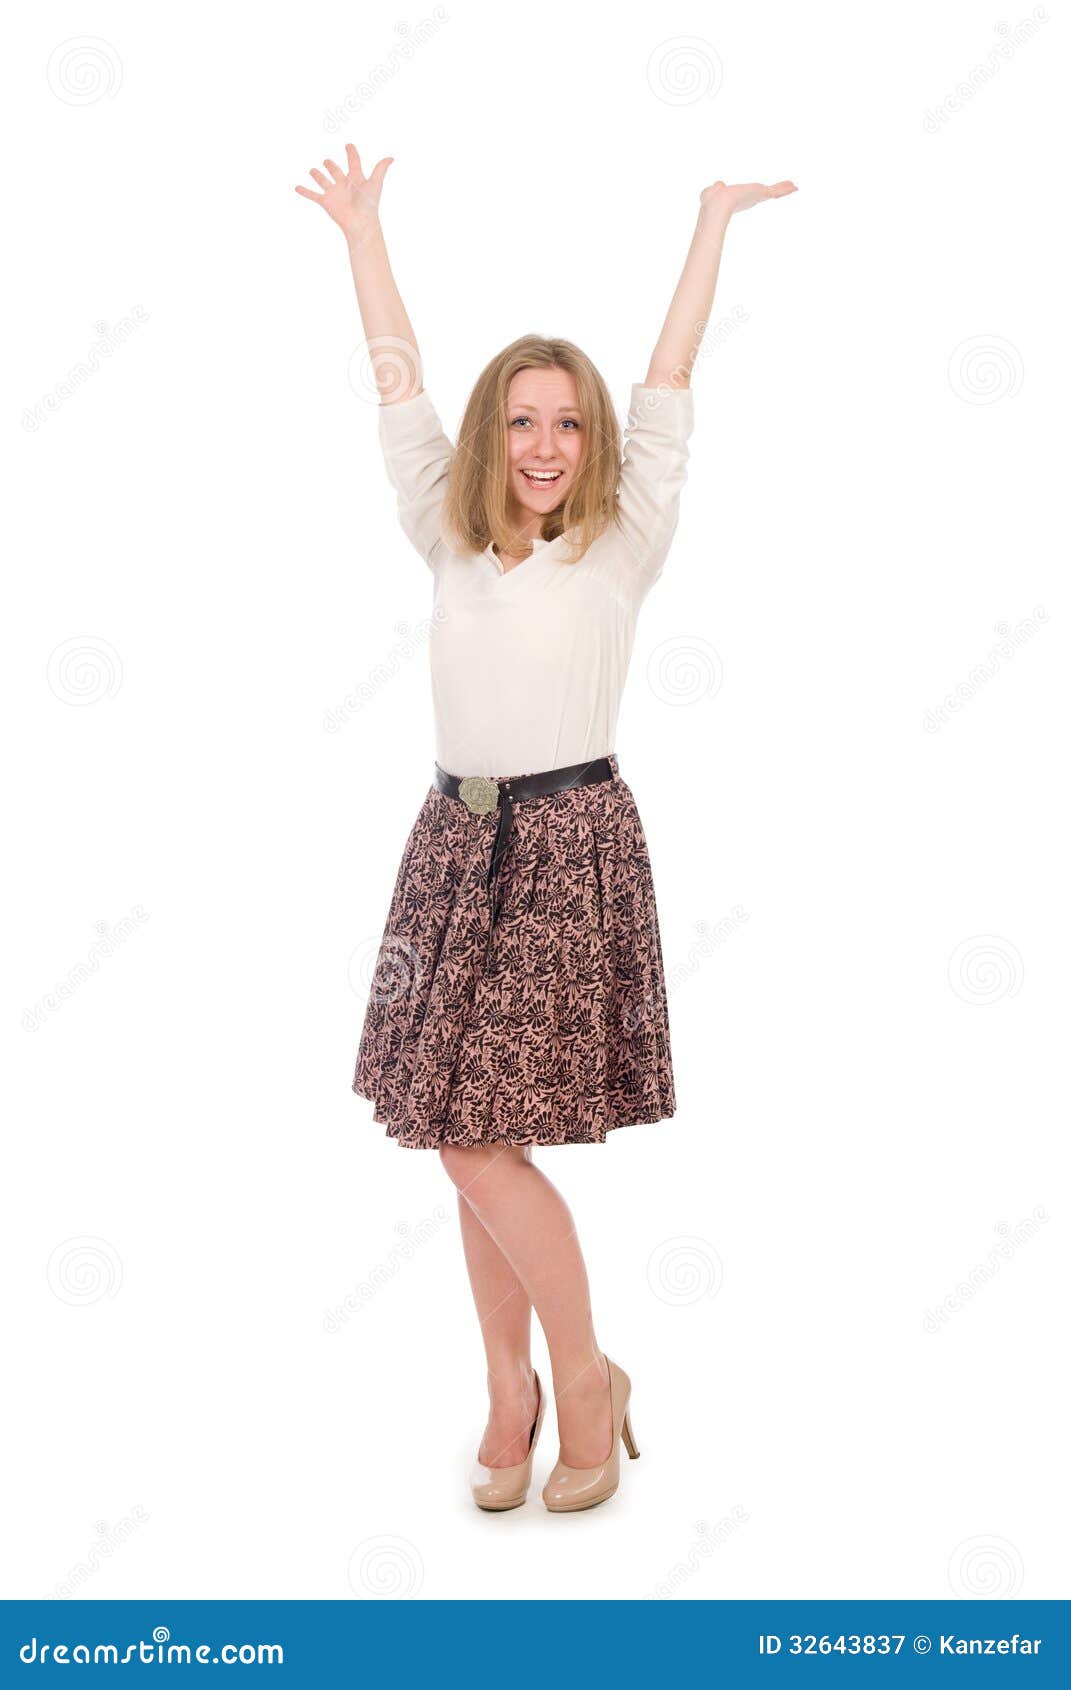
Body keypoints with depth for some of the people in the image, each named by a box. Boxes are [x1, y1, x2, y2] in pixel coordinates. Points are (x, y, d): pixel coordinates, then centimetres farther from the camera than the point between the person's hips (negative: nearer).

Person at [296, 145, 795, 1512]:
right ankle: (510, 1387, 23)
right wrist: (362, 228, 24)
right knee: (472, 1139, 7)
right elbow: (395, 376, 17)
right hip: (458, 840, 5)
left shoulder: (622, 543, 0)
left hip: (572, 846, -5)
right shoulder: (450, 539, 9)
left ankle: (584, 1378, 13)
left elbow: (670, 378, 3)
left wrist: (716, 218, 10)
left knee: (480, 1139, -7)